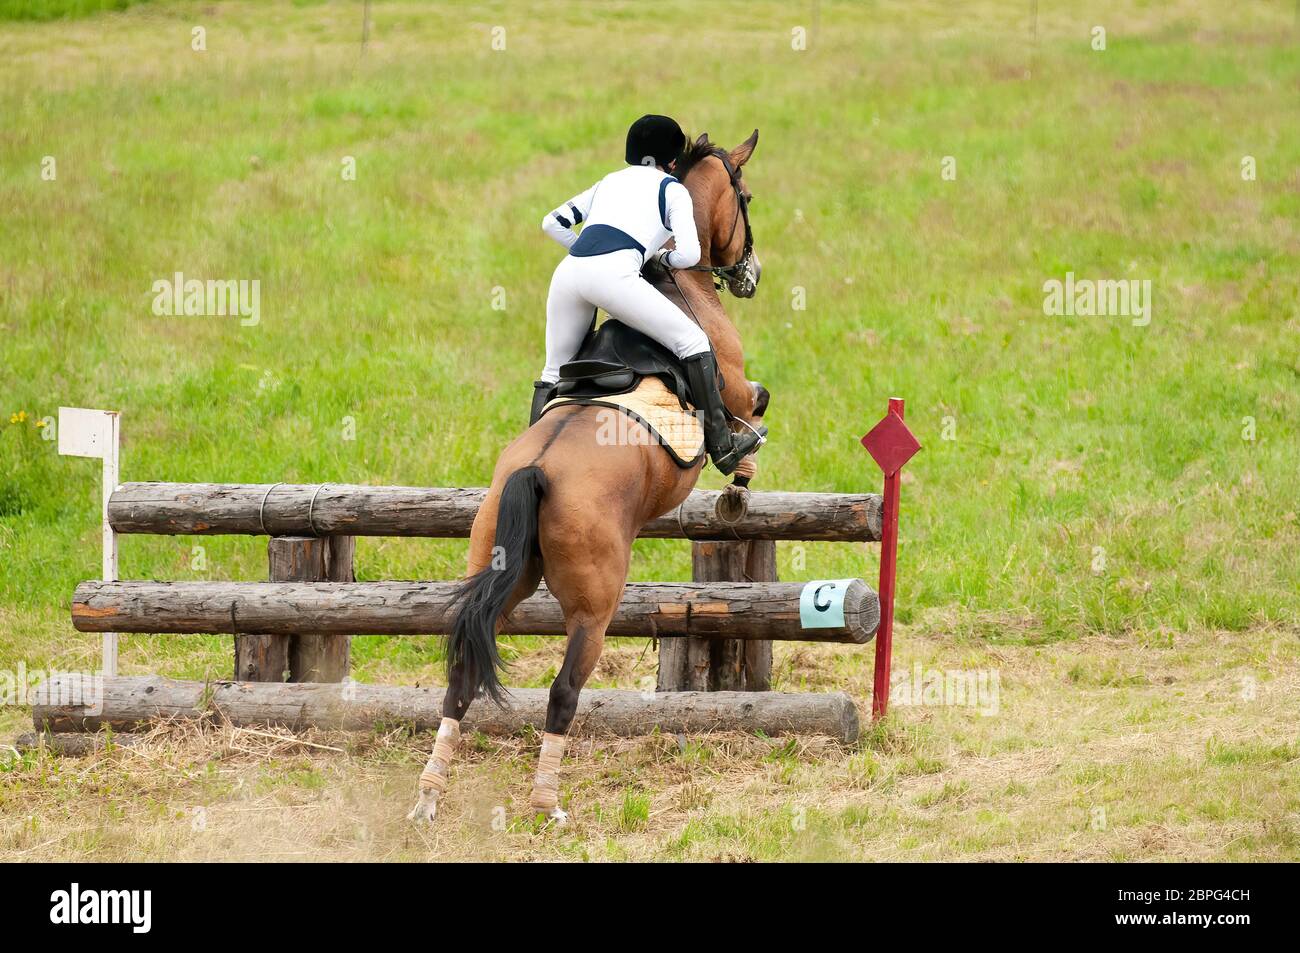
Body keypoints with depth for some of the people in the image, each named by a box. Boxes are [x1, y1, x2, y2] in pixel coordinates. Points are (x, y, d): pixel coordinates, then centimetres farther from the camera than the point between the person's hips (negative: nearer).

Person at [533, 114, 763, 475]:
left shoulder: (608, 182, 34)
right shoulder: (673, 190, 19)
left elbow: (552, 223, 34)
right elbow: (689, 255, 8)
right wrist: (662, 257, 28)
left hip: (569, 271, 5)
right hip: (615, 273, -5)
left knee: (554, 373, 19)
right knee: (692, 341, 3)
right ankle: (721, 445, -1)